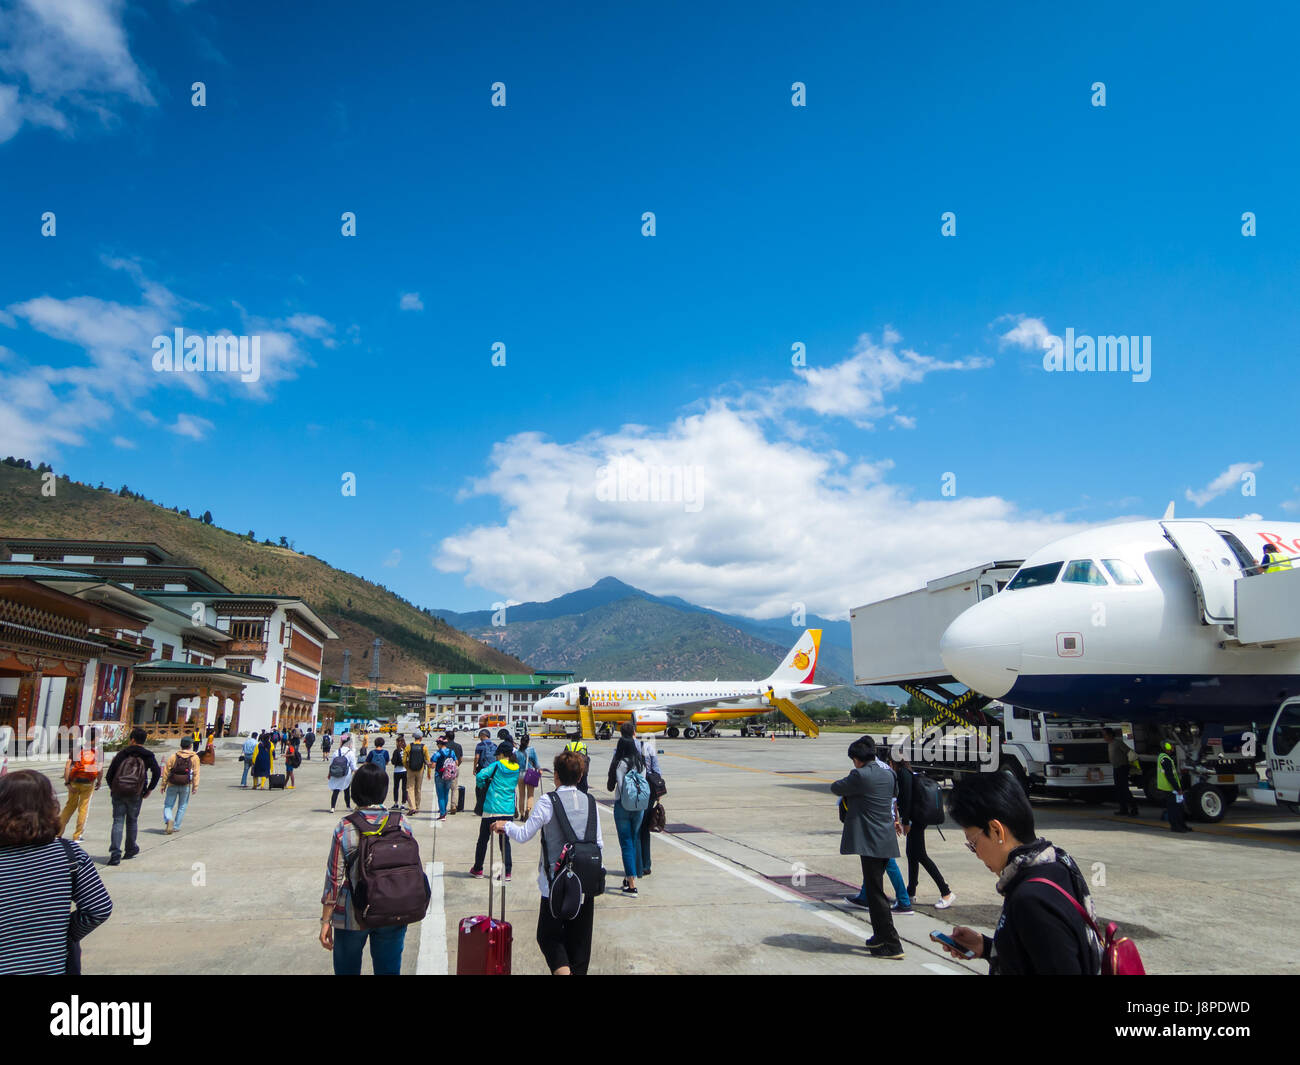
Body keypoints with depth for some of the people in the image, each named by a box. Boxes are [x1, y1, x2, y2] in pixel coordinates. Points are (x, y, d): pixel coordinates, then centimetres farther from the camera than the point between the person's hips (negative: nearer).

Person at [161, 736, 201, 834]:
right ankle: (176, 826, 16)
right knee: (182, 806, 14)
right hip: (186, 786, 0)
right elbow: (196, 773, -6)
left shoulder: (173, 756, 2)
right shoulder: (194, 757, 0)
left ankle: (168, 820, -19)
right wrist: (195, 786, -4)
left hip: (172, 785, 0)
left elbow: (166, 771, 1)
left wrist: (163, 785, 8)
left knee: (168, 805, 8)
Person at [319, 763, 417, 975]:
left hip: (352, 916, -1)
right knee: (389, 969, 15)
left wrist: (326, 920, -1)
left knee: (347, 969, 18)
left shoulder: (345, 829, -12)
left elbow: (335, 878, -10)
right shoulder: (402, 824, -7)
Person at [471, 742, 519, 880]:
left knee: (483, 839, 11)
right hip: (508, 810, 4)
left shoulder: (497, 765, -7)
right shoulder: (517, 769, 6)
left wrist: (482, 785, 4)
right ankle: (507, 872, 7)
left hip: (492, 809, -3)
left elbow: (480, 776, -16)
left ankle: (478, 869, 21)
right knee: (505, 840, 10)